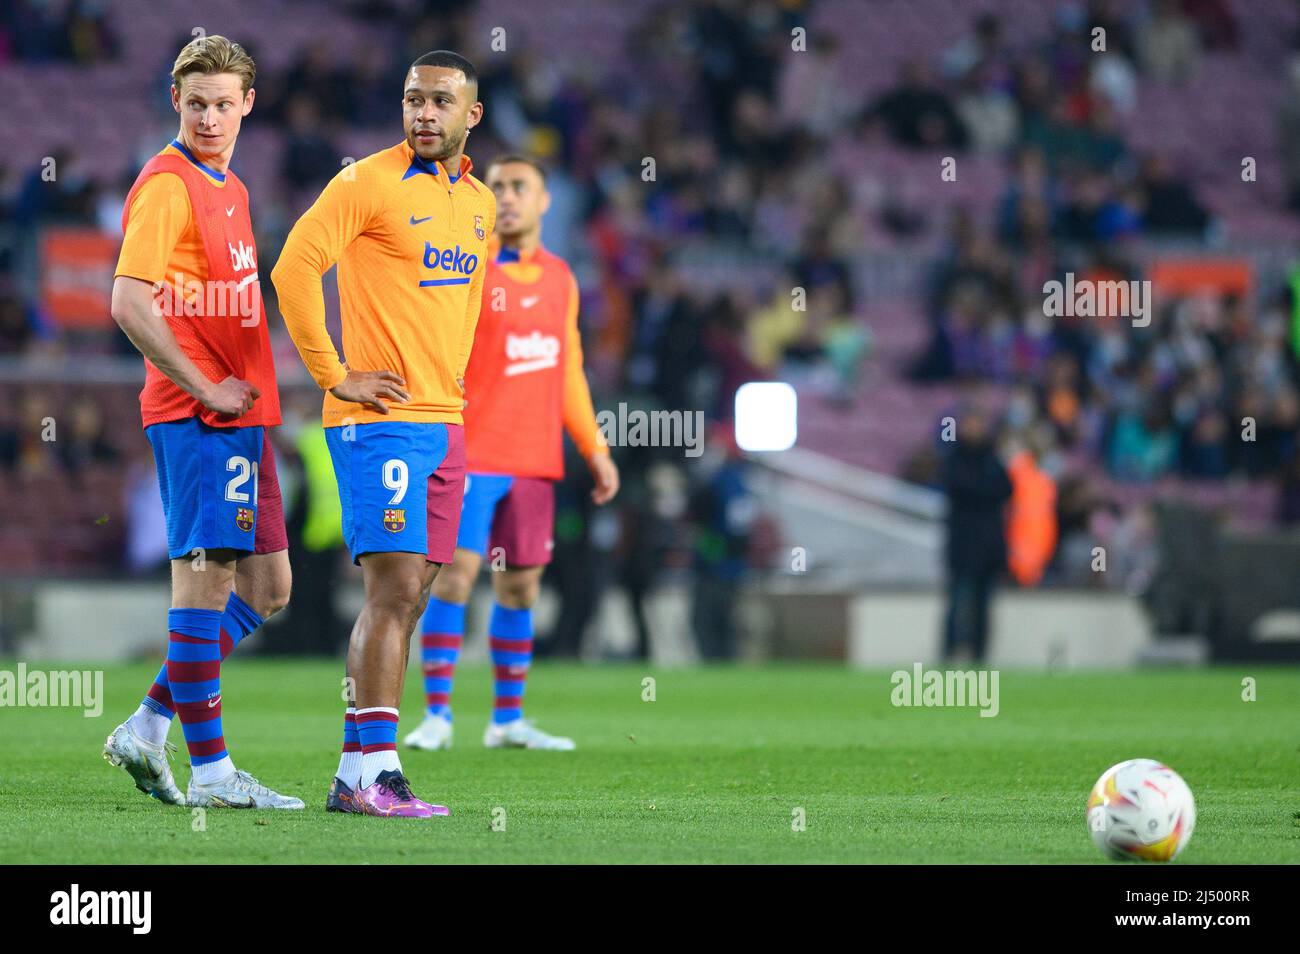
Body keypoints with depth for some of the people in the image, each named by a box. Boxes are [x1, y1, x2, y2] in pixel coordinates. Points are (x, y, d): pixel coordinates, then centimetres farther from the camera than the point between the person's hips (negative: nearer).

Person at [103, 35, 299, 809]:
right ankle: (211, 771, -4)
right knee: (205, 578, -8)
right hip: (197, 421, -9)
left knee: (266, 587, 11)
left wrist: (254, 392, 14)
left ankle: (148, 730, 15)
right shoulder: (167, 185, -10)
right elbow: (130, 303, -20)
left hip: (242, 416, 9)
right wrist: (205, 389, -17)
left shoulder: (230, 188, 18)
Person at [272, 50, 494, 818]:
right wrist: (335, 377, -14)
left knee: (406, 596, 6)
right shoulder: (368, 185, -9)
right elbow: (293, 269, -15)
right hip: (380, 417, -7)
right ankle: (369, 772, -15)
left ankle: (361, 771, 10)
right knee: (396, 586, -14)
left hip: (445, 422, 7)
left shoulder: (480, 202, 14)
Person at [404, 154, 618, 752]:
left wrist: (595, 450, 18)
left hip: (535, 463, 5)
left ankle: (508, 719, 13)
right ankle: (436, 714, -6)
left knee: (521, 585, 6)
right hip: (470, 452, -5)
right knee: (456, 573, -11)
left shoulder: (559, 278, 14)